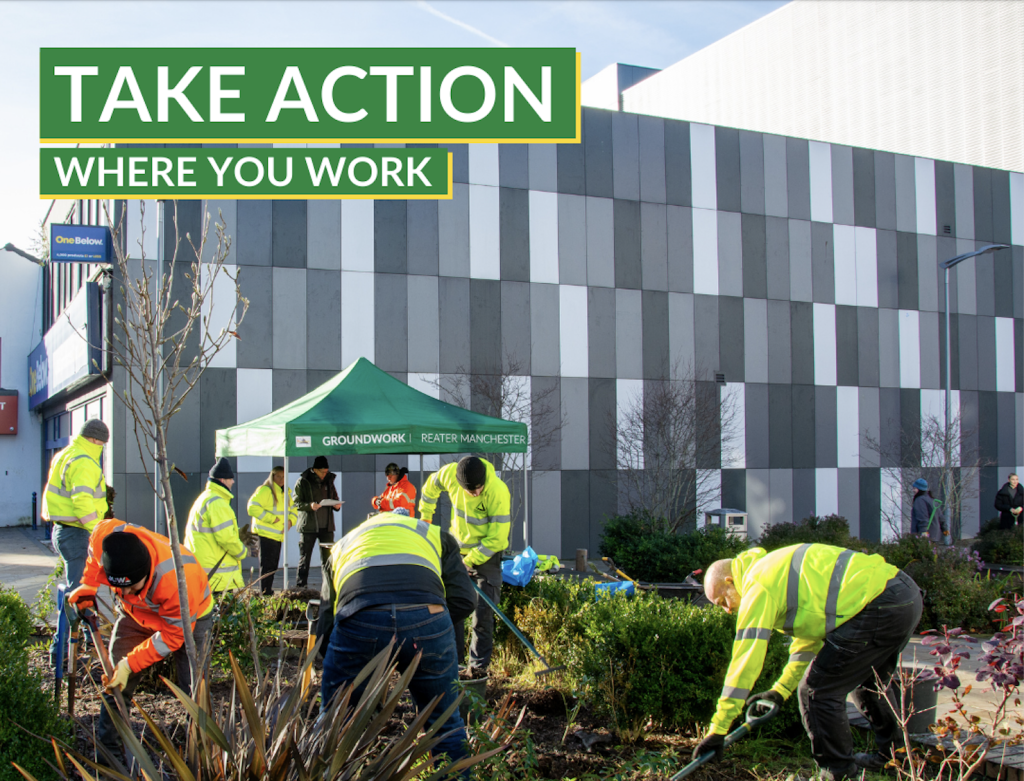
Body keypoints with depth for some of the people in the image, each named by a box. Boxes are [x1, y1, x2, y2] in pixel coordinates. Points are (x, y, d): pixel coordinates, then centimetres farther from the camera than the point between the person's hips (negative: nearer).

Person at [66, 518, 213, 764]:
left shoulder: (179, 579, -46)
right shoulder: (104, 536, -34)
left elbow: (172, 635, -29)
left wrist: (130, 664, -30)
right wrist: (87, 587, -7)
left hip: (186, 619, -4)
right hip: (135, 613, 4)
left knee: (193, 688, -10)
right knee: (116, 682, 4)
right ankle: (106, 747, 17)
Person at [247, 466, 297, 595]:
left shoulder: (285, 493, 15)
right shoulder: (264, 490, -10)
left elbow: (293, 509, 24)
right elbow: (252, 507, -19)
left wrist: (291, 520, 1)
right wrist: (271, 518, -19)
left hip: (278, 535, 8)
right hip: (265, 534, -8)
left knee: (273, 565, 12)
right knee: (267, 565, -8)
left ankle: (269, 592, 19)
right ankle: (265, 594, -5)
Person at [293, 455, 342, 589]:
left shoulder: (329, 480, 11)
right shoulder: (303, 481, -2)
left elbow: (334, 498, 21)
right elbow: (296, 503, -5)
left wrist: (337, 505, -2)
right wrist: (309, 506, -22)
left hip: (327, 526, 4)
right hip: (308, 526, -4)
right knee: (304, 558, 1)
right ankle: (300, 587, 7)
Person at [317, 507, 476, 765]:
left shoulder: (342, 544, 39)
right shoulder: (436, 534, 35)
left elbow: (325, 625, 33)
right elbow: (464, 600, 19)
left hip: (358, 619, 0)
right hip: (426, 616, 0)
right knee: (445, 724, 21)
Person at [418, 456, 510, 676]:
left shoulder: (498, 492, -30)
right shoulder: (449, 473, -19)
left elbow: (497, 538, -24)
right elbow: (431, 485, 7)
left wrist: (470, 561, -23)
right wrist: (425, 516, 13)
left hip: (486, 553, -4)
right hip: (457, 548, 4)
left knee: (482, 611, -6)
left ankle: (479, 664, 4)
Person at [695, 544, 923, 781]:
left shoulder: (757, 585, -5)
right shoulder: (778, 571, 25)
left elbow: (746, 660, -10)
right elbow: (810, 636, 35)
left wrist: (718, 728, -7)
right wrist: (781, 690, 35)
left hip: (879, 607, -10)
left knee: (817, 691, 0)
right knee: (866, 684, 31)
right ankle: (892, 755, 45)